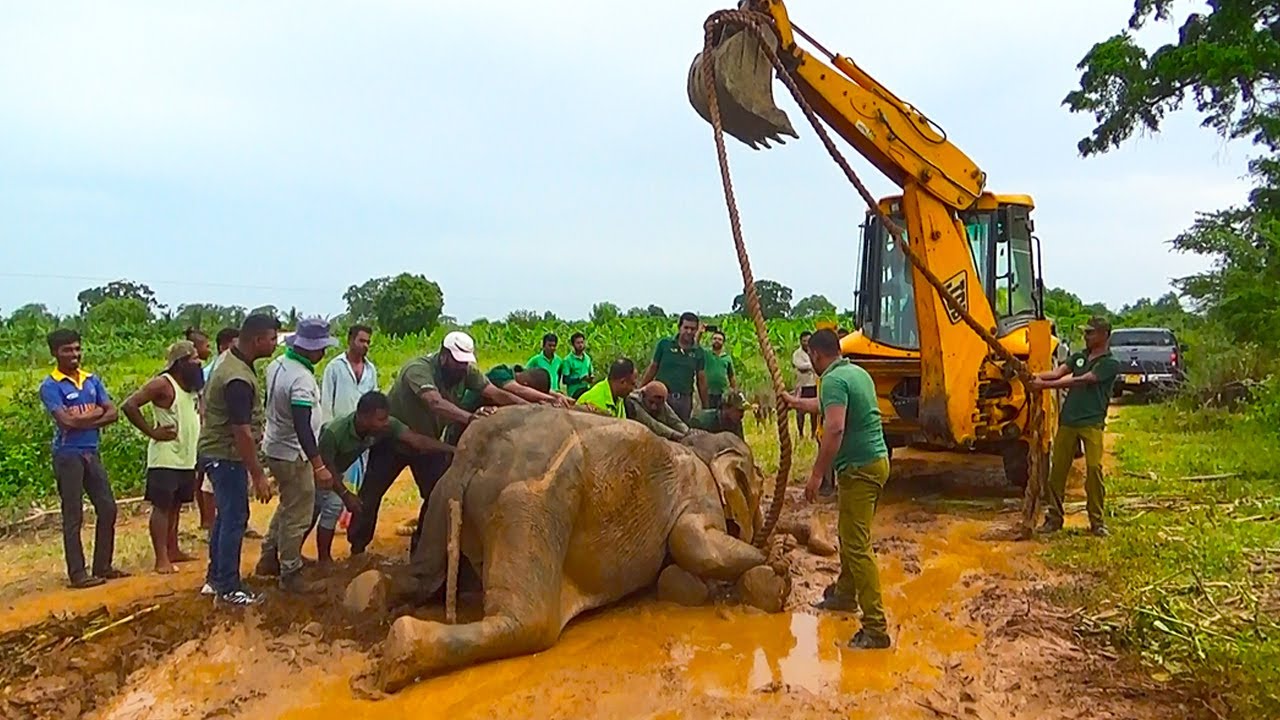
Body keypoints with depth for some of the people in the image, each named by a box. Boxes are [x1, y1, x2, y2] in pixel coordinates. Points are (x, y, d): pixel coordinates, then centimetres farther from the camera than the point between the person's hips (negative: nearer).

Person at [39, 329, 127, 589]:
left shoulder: (92, 380, 9)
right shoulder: (50, 386, -9)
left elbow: (113, 413, 2)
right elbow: (67, 421, -21)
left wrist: (83, 420, -12)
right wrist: (96, 412, -7)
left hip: (92, 453, 6)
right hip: (68, 455, -6)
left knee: (107, 508, 9)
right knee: (73, 516, -1)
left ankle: (103, 566, 20)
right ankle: (77, 573, 7)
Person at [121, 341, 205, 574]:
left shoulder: (192, 386, 11)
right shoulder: (162, 384, -13)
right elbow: (129, 405, -19)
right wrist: (152, 431, -16)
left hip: (187, 459, 8)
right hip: (165, 458, -8)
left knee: (175, 505, 14)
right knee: (162, 506, -4)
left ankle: (173, 551, 23)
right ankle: (161, 559, -3)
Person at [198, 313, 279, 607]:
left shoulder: (232, 358, 5)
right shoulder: (238, 379, -27)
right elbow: (241, 432, -27)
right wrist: (258, 474, -24)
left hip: (218, 452, 11)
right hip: (227, 456, -11)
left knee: (225, 515, 18)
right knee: (235, 519, -3)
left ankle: (215, 579, 29)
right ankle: (228, 589, 7)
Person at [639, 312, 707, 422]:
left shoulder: (699, 353, 4)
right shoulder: (664, 344, 0)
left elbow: (701, 380, 8)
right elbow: (652, 369, 6)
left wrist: (705, 407, 7)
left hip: (684, 400, 2)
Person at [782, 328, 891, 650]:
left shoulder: (834, 380, -16)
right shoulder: (857, 373, 14)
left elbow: (835, 428, -28)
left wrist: (816, 474, -25)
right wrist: (795, 402, 46)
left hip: (859, 469, -10)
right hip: (874, 461, 10)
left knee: (857, 545, -10)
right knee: (850, 535, 25)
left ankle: (875, 627, -10)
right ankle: (844, 594, 43)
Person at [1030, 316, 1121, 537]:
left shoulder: (1110, 364, -4)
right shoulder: (1078, 357, 16)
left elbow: (1081, 381, -15)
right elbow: (1057, 372, 1)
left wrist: (1045, 385, -22)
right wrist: (1034, 376, -20)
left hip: (1092, 423, -5)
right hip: (1067, 420, 5)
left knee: (1094, 470, -8)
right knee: (1058, 469, 4)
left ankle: (1097, 521, 3)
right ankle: (1054, 518, 13)